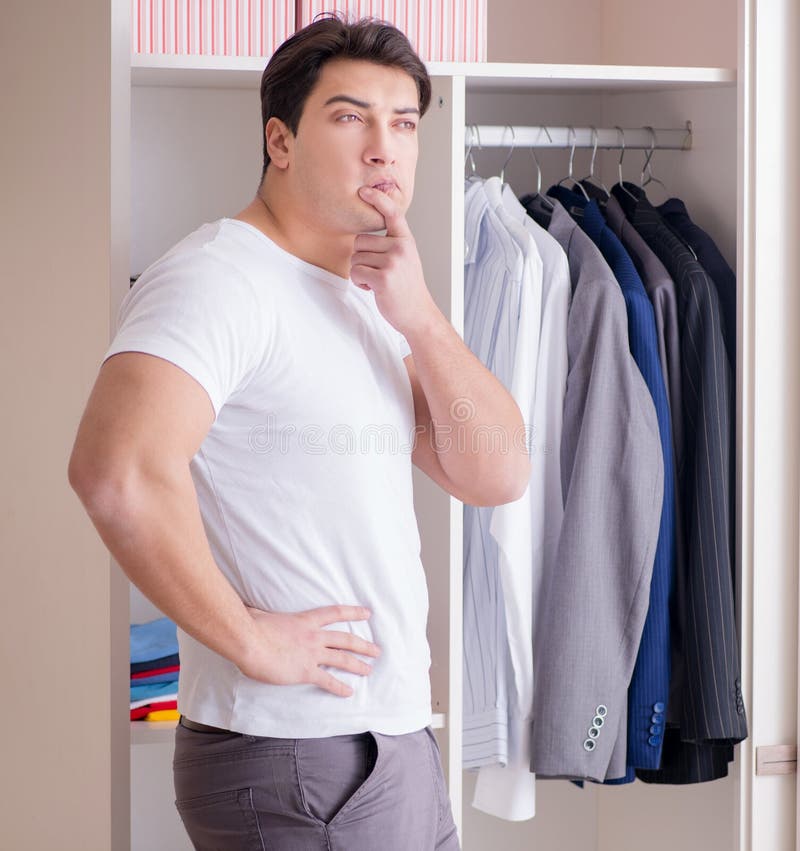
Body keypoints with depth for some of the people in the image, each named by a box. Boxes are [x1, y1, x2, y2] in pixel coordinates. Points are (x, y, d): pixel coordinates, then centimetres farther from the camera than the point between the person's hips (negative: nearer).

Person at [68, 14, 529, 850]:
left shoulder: (371, 300, 15)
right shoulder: (221, 277, -15)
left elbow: (495, 475, 7)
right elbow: (118, 470, -31)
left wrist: (418, 318, -7)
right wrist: (248, 637, -21)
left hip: (397, 742, 9)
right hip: (295, 764, -9)